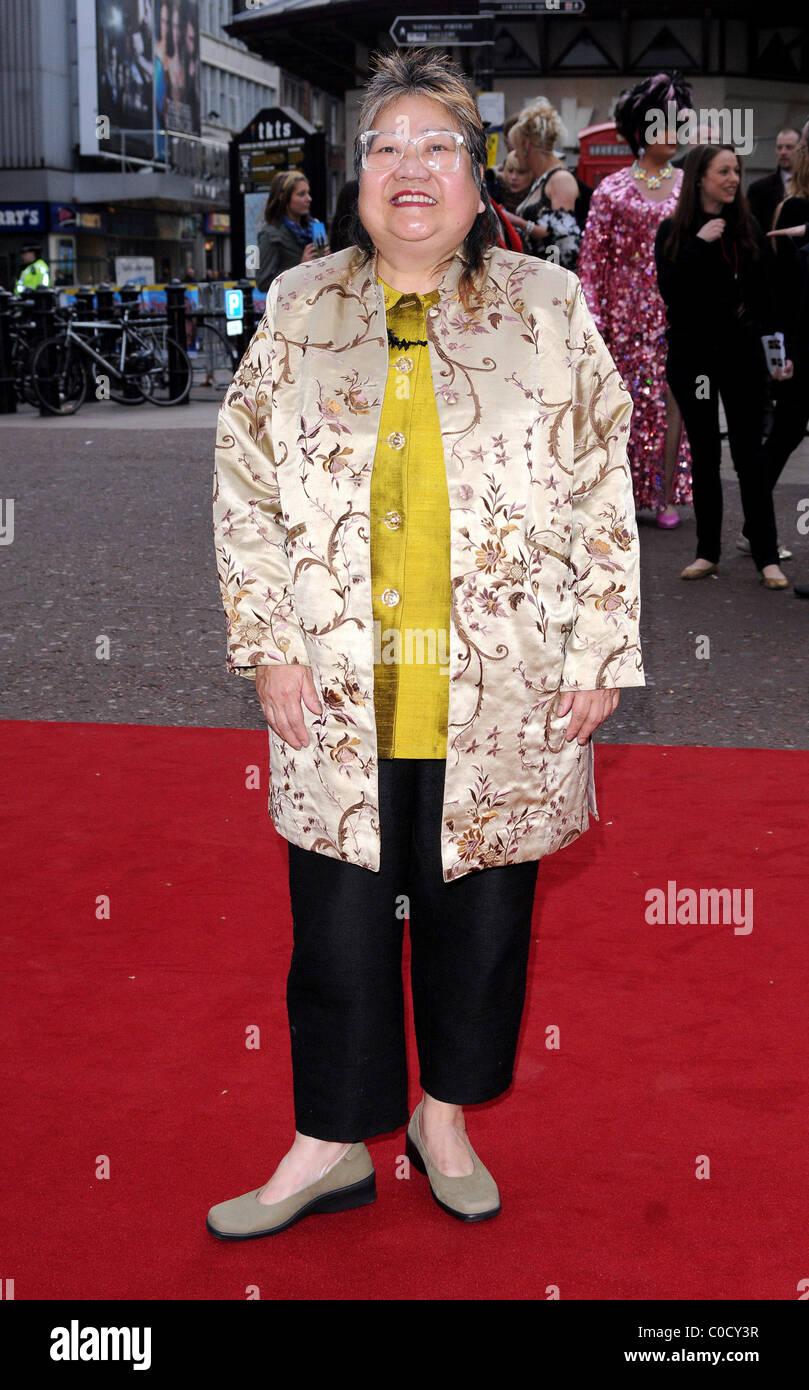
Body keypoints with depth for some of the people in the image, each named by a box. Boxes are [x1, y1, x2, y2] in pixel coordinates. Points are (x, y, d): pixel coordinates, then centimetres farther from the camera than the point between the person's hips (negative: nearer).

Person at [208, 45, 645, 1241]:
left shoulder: (550, 308, 3)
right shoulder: (298, 309, 6)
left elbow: (604, 496, 2)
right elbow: (245, 486, 5)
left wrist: (601, 654, -3)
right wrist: (271, 646, -3)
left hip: (502, 692, 0)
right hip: (340, 691, 1)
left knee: (481, 907, 11)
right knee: (339, 914, 7)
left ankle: (445, 1114, 32)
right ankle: (332, 1143, 23)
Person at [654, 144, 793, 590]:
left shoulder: (748, 229, 6)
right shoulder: (673, 232, 1)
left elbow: (765, 296, 7)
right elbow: (669, 290, -13)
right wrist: (699, 244, -18)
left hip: (742, 353, 0)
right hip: (693, 356, 0)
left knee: (749, 456, 0)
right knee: (704, 456, 8)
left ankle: (767, 556, 3)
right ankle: (708, 552, 17)